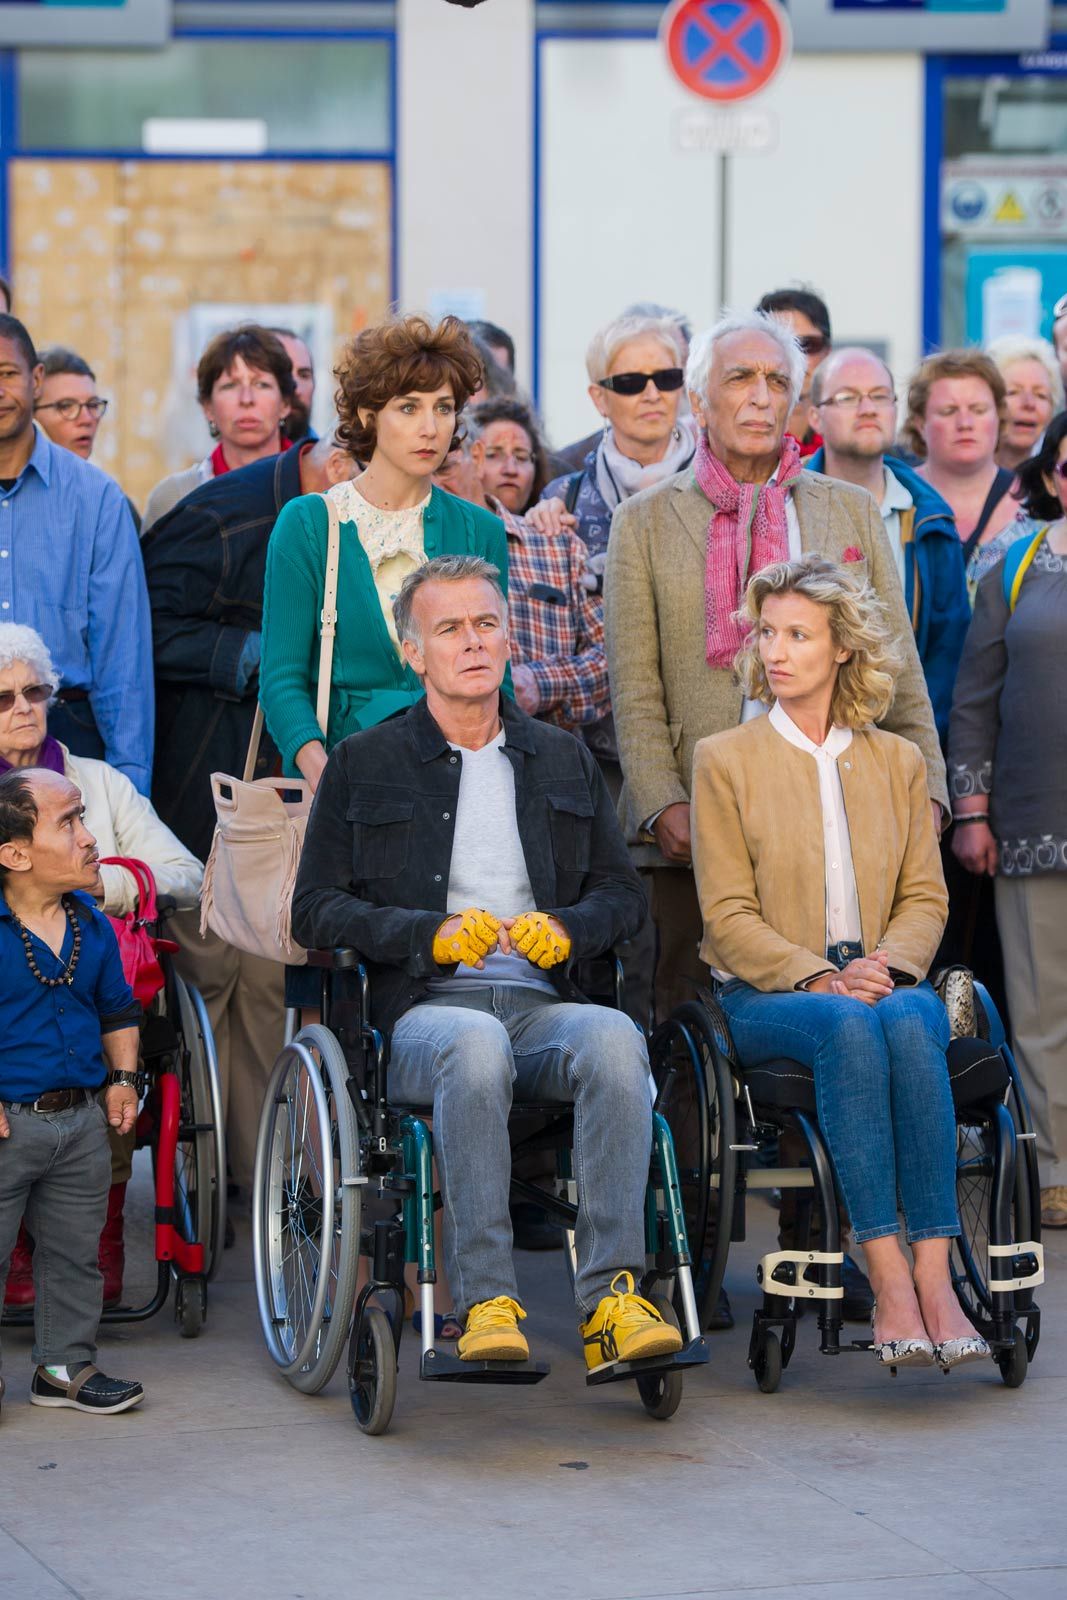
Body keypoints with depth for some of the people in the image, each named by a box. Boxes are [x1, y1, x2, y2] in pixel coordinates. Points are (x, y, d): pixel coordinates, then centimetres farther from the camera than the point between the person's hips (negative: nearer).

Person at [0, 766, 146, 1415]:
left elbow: (118, 1010, 21)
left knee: (75, 1253, 14)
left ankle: (67, 1364, 26)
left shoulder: (93, 927, 6)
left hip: (83, 1119, 6)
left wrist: (122, 1078, 10)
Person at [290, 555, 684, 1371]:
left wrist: (567, 928, -3)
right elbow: (316, 910, 7)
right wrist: (433, 933, -9)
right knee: (476, 1045, -40)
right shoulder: (363, 765, 13)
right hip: (425, 1008, -2)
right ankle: (485, 1302, -39)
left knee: (616, 1037, -34)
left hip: (542, 1003, 2)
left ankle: (612, 1297, -38)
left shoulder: (564, 759, 23)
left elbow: (622, 892, 21)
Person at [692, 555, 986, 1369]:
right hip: (765, 998, -2)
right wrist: (820, 977, -16)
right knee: (847, 1028, -37)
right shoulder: (724, 760, 7)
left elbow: (926, 898, 11)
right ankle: (889, 1280, -42)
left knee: (913, 1020, -35)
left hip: (885, 986, 2)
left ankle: (934, 1274, -43)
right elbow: (728, 915, 0)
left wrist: (890, 965, -12)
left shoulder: (899, 762, 16)